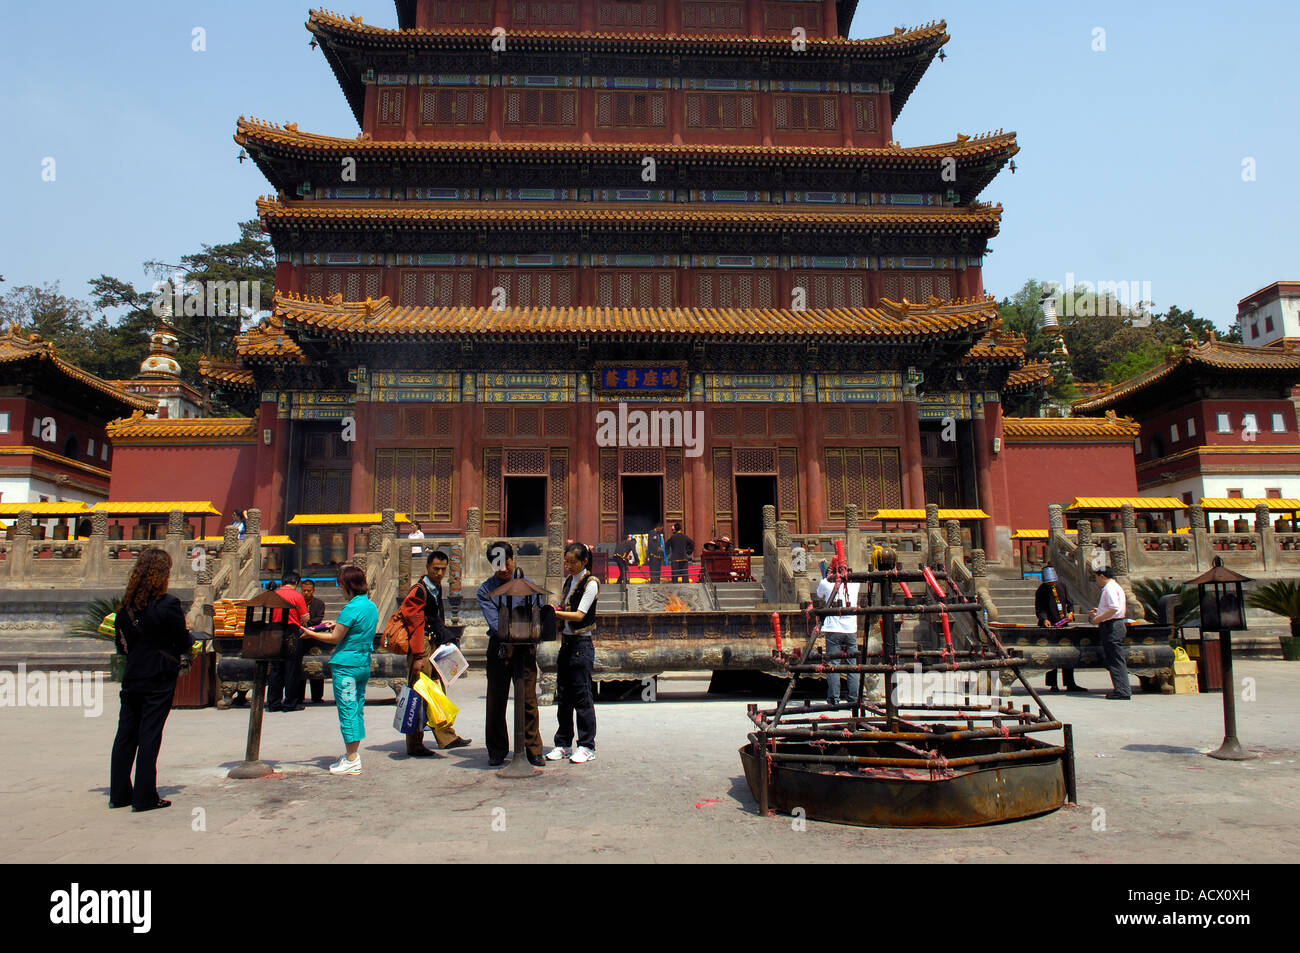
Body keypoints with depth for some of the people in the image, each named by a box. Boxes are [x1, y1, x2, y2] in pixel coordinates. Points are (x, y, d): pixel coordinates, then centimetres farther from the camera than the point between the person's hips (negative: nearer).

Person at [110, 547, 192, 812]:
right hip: (159, 680, -5)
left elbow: (120, 644, 9)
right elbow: (184, 643, -8)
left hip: (132, 678, 5)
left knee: (125, 735, 12)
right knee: (149, 737, 0)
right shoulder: (169, 605, -14)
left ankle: (119, 794, 19)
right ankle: (144, 797, 4)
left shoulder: (126, 605, 2)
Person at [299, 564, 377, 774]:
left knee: (347, 710, -3)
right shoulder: (371, 606, 9)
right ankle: (353, 755, 21)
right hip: (364, 664, 8)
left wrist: (310, 633, -2)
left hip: (345, 665, -8)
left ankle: (351, 760, 0)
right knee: (358, 709, 14)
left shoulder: (351, 608, -17)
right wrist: (338, 625, 19)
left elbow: (335, 638, -13)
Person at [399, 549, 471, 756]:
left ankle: (446, 737, 22)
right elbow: (415, 625, -18)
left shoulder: (437, 587, 13)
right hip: (422, 647, -9)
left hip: (435, 645, 9)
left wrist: (445, 641, 21)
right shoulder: (419, 591, -15)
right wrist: (418, 657, -21)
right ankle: (414, 745, 4)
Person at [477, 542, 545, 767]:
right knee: (496, 701, 5)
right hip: (498, 647, 0)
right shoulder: (486, 589, 5)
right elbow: (493, 621, -8)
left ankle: (533, 751, 7)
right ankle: (497, 751, 18)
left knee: (528, 700, -2)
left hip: (525, 648, 0)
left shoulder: (528, 585, 9)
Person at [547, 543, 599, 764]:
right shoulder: (568, 582, 14)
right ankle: (563, 744, 17)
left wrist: (552, 612, -23)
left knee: (582, 696, -4)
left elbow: (579, 615, -17)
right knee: (563, 695, 9)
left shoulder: (590, 583, -9)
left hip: (581, 644, -8)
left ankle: (587, 746, 4)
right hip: (566, 642, 8)